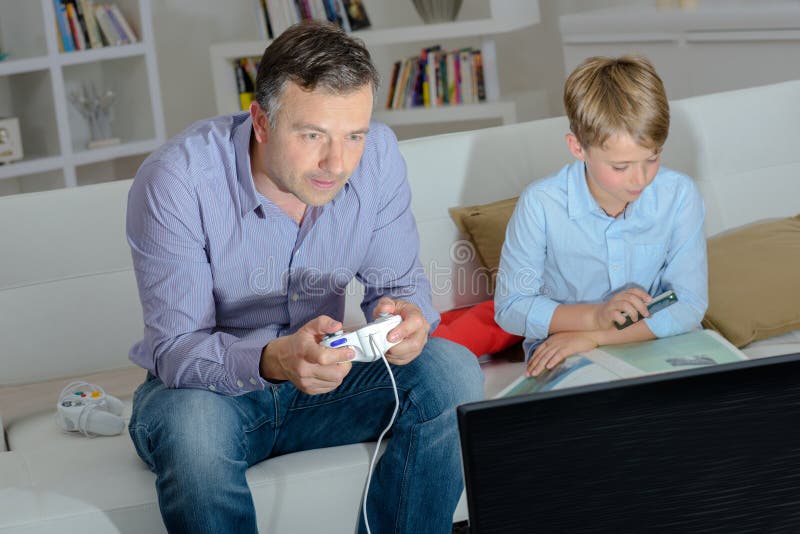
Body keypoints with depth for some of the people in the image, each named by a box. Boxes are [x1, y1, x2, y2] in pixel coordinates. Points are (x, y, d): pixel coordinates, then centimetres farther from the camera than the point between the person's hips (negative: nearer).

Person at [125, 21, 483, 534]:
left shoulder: (378, 155, -13)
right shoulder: (175, 180, -25)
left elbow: (400, 280, -3)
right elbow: (175, 349, -24)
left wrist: (407, 315, -29)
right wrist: (273, 360, -45)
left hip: (321, 375, 4)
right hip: (205, 387, -3)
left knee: (453, 370, -20)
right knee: (192, 428, -38)